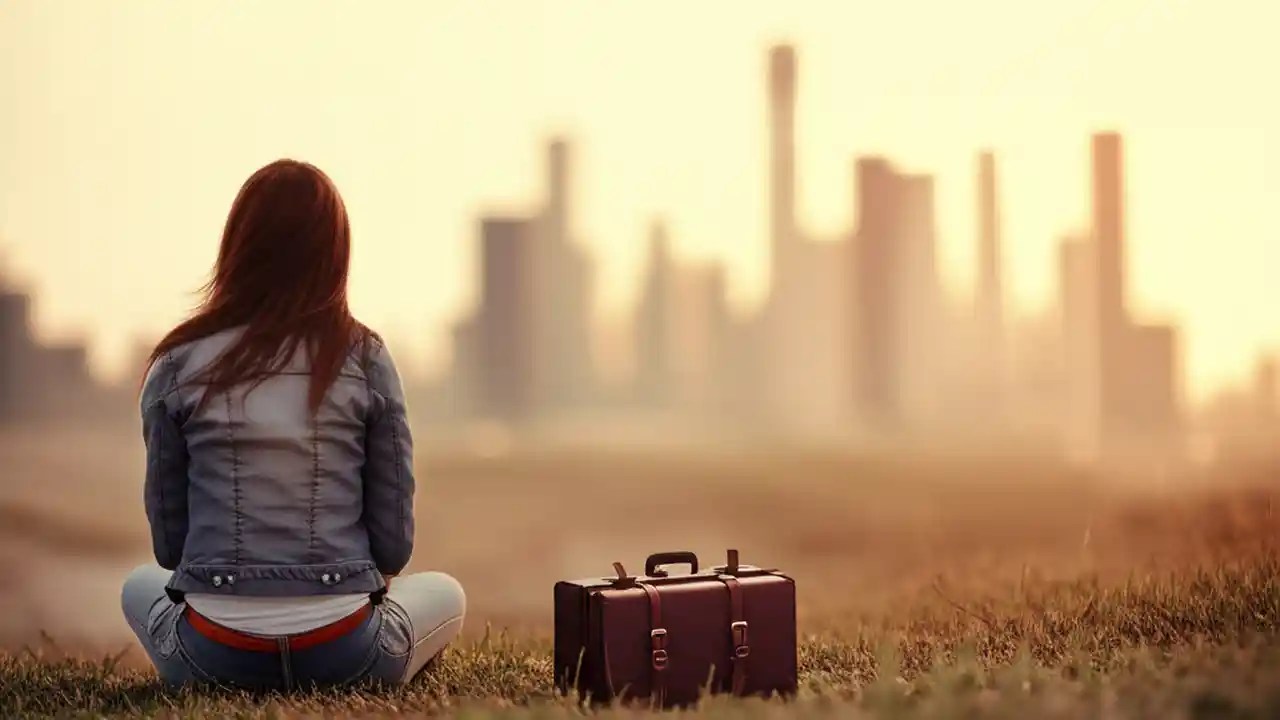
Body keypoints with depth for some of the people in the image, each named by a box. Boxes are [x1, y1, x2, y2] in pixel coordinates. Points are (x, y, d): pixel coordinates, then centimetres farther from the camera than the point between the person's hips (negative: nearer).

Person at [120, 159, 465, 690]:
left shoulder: (179, 365, -2)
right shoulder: (366, 360, -3)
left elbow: (168, 541, 2)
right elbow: (394, 543, -1)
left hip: (215, 655, 1)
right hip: (342, 656, -1)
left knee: (142, 586, 36)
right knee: (445, 594, 32)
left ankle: (222, 686, 13)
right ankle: (347, 684, 10)